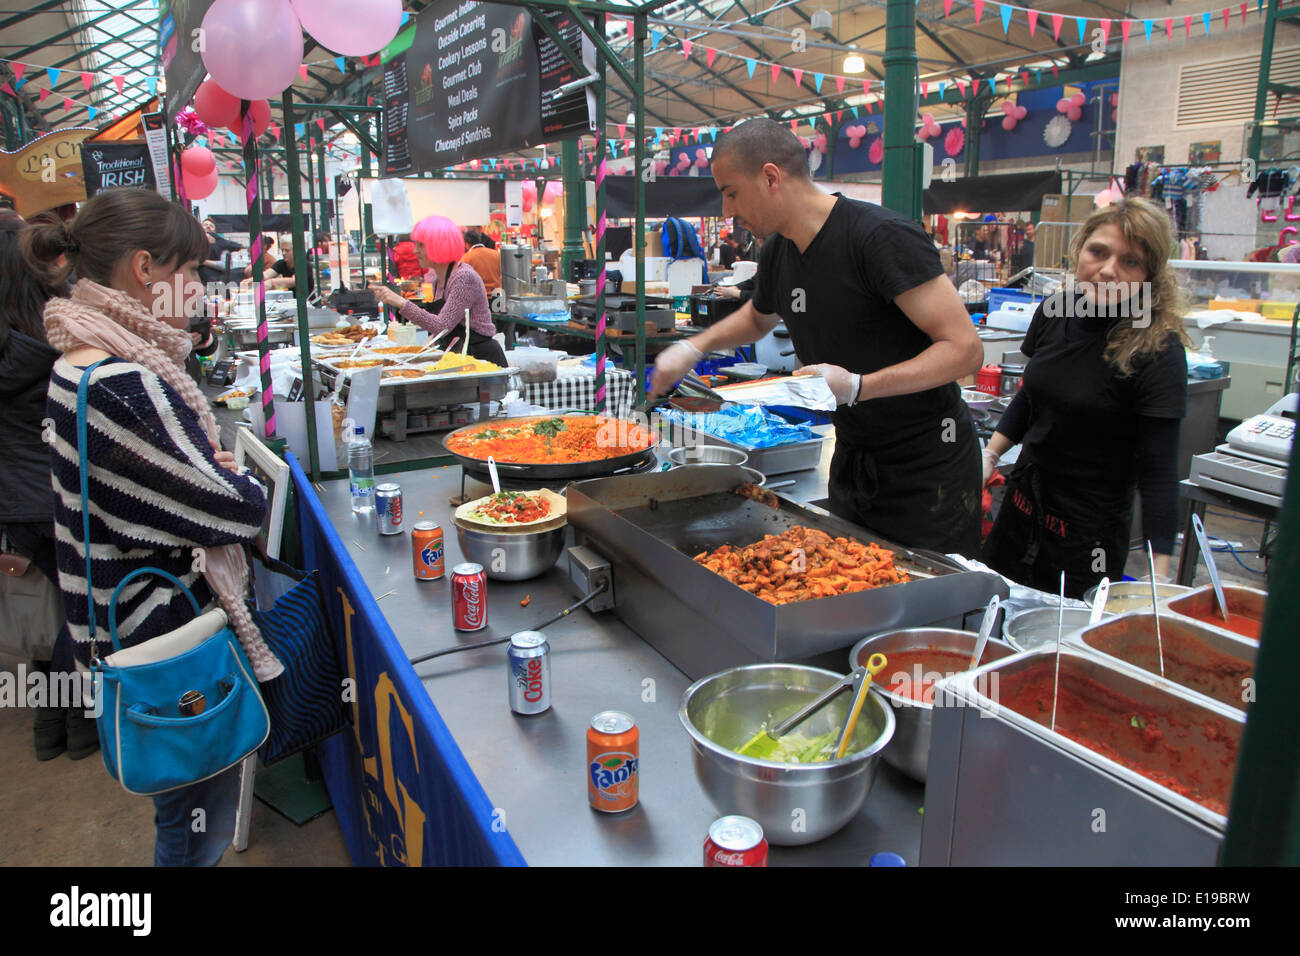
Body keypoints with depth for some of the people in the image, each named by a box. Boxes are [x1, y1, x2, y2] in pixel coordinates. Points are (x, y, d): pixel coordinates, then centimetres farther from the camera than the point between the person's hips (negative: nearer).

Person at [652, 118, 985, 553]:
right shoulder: (777, 253, 4)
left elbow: (965, 348, -23)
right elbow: (758, 317, 27)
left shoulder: (882, 236, -21)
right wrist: (693, 348, 11)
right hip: (853, 461, 7)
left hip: (929, 467, -7)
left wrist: (857, 386, -32)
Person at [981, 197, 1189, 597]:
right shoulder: (1054, 310, -3)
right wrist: (989, 455, 4)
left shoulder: (1157, 349, -19)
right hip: (1023, 503, 6)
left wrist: (1160, 570, -22)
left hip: (1090, 534, -5)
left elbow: (1159, 469, -18)